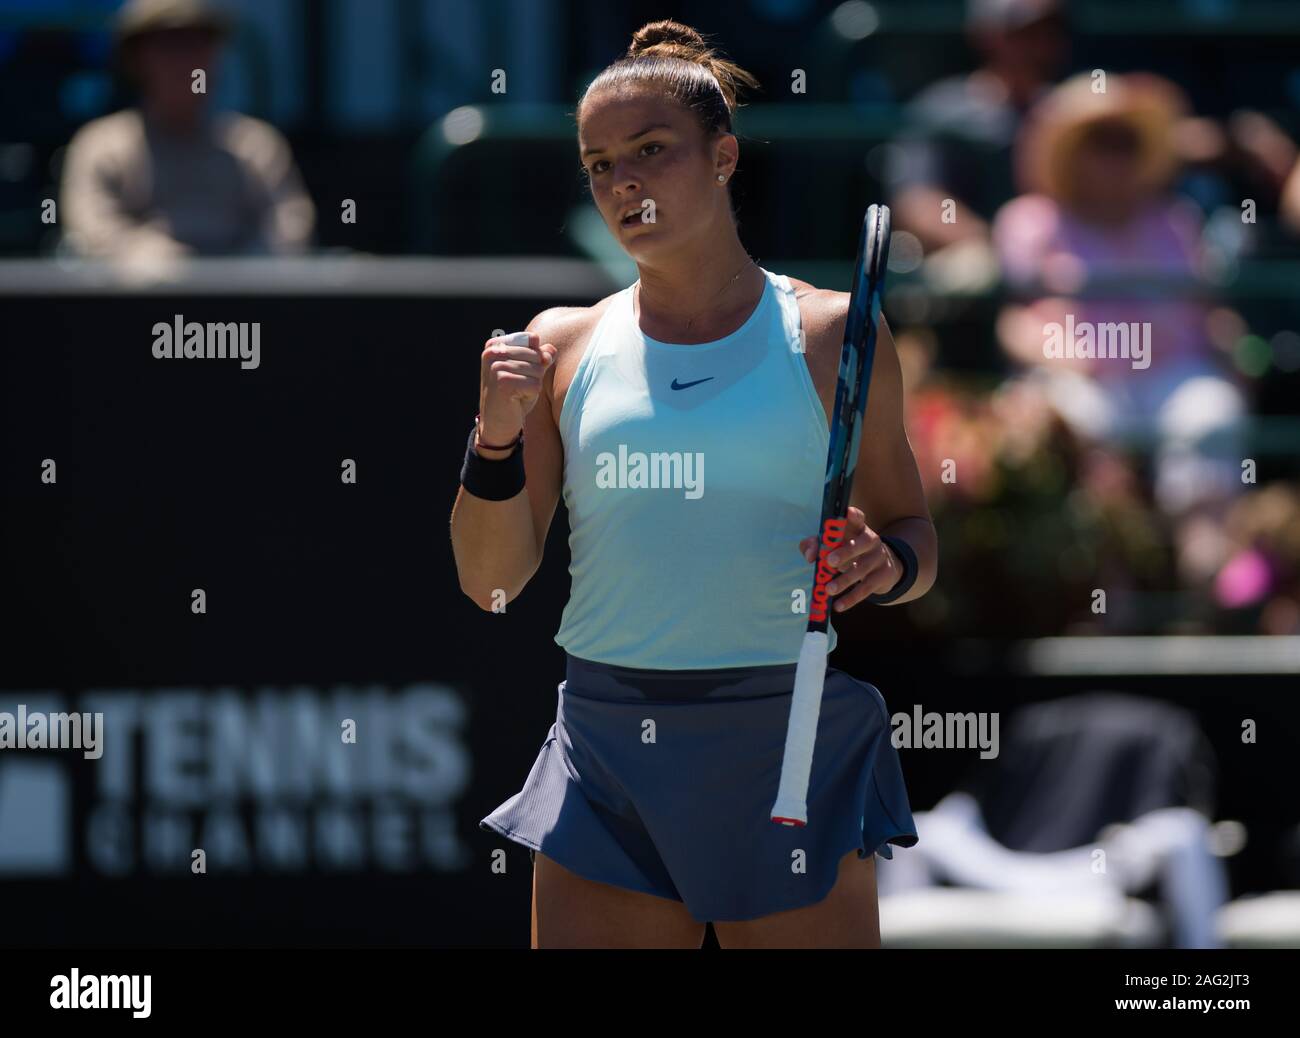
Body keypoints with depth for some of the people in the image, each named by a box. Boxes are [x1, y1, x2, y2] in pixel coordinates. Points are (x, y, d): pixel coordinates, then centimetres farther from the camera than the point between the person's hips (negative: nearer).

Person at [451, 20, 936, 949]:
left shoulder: (831, 336, 2)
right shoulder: (564, 347, 8)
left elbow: (914, 537, 10)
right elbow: (490, 580, 7)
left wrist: (886, 567, -13)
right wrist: (496, 441, -9)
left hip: (787, 743, -2)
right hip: (605, 753, 2)